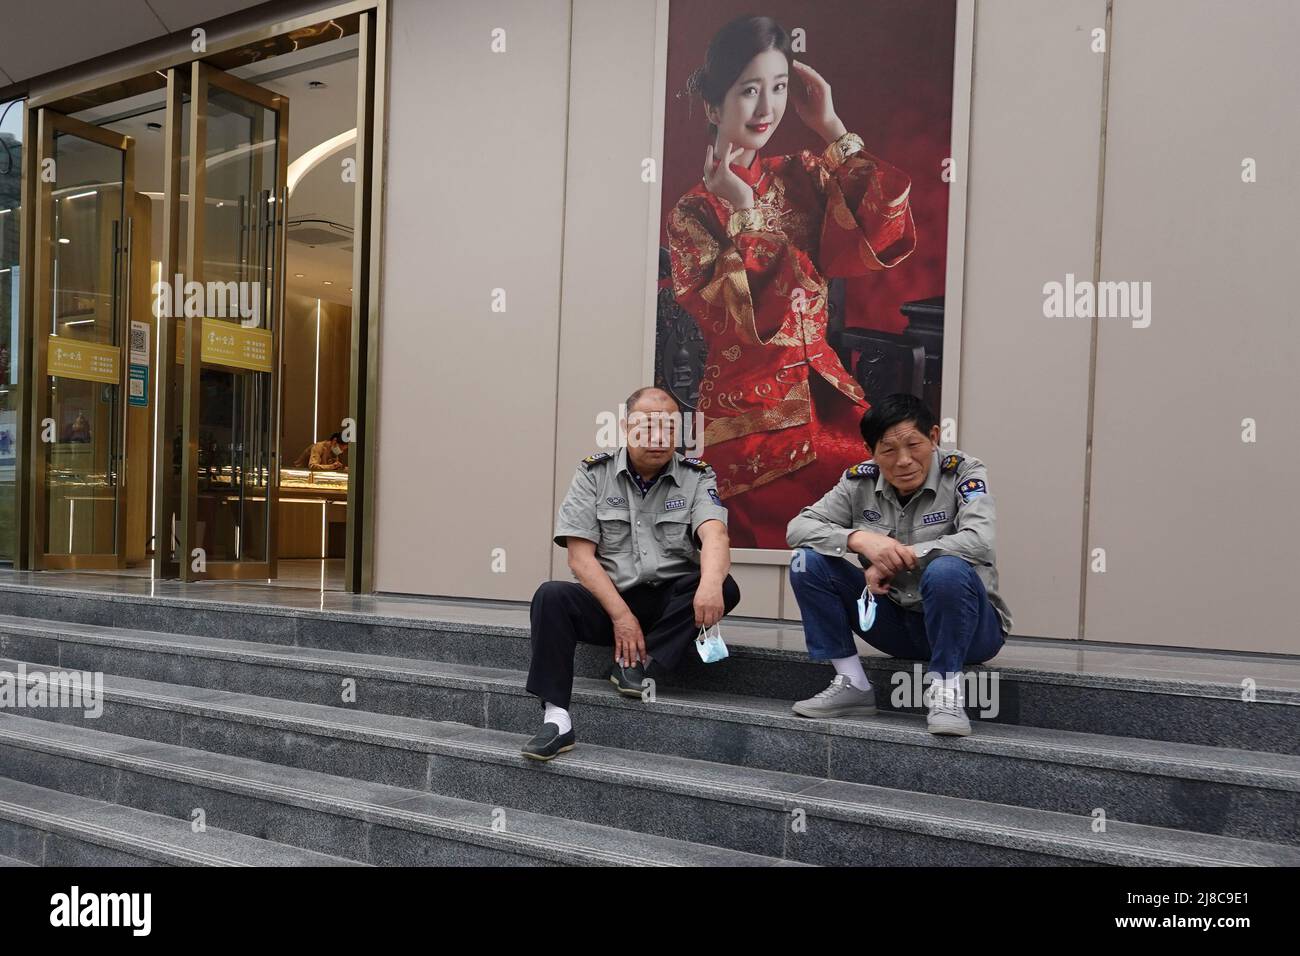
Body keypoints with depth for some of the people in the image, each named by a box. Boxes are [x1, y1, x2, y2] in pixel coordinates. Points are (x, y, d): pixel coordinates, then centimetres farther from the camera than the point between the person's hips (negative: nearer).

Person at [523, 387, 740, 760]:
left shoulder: (696, 478, 1)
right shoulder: (594, 474, 0)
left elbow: (714, 535, -19)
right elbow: (580, 555, -6)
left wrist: (710, 583, -43)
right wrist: (621, 614, -18)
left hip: (672, 603, 0)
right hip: (609, 600, 0)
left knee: (724, 589, -27)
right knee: (551, 596, -27)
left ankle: (635, 665, -19)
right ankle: (556, 719, -26)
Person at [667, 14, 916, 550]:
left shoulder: (803, 176, 10)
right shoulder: (692, 213, -1)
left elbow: (884, 233, -8)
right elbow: (741, 320, -15)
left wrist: (831, 128, -4)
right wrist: (743, 212, -13)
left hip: (825, 391, 5)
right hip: (749, 413, -4)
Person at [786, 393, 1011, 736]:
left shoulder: (962, 472, -13)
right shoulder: (860, 482, -3)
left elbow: (979, 543, -30)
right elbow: (797, 528, -9)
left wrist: (897, 558, -24)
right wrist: (858, 538, -27)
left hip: (965, 628, -4)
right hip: (896, 624, 4)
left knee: (946, 570, -38)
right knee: (806, 561, -11)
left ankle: (947, 690, -16)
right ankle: (853, 685, -5)